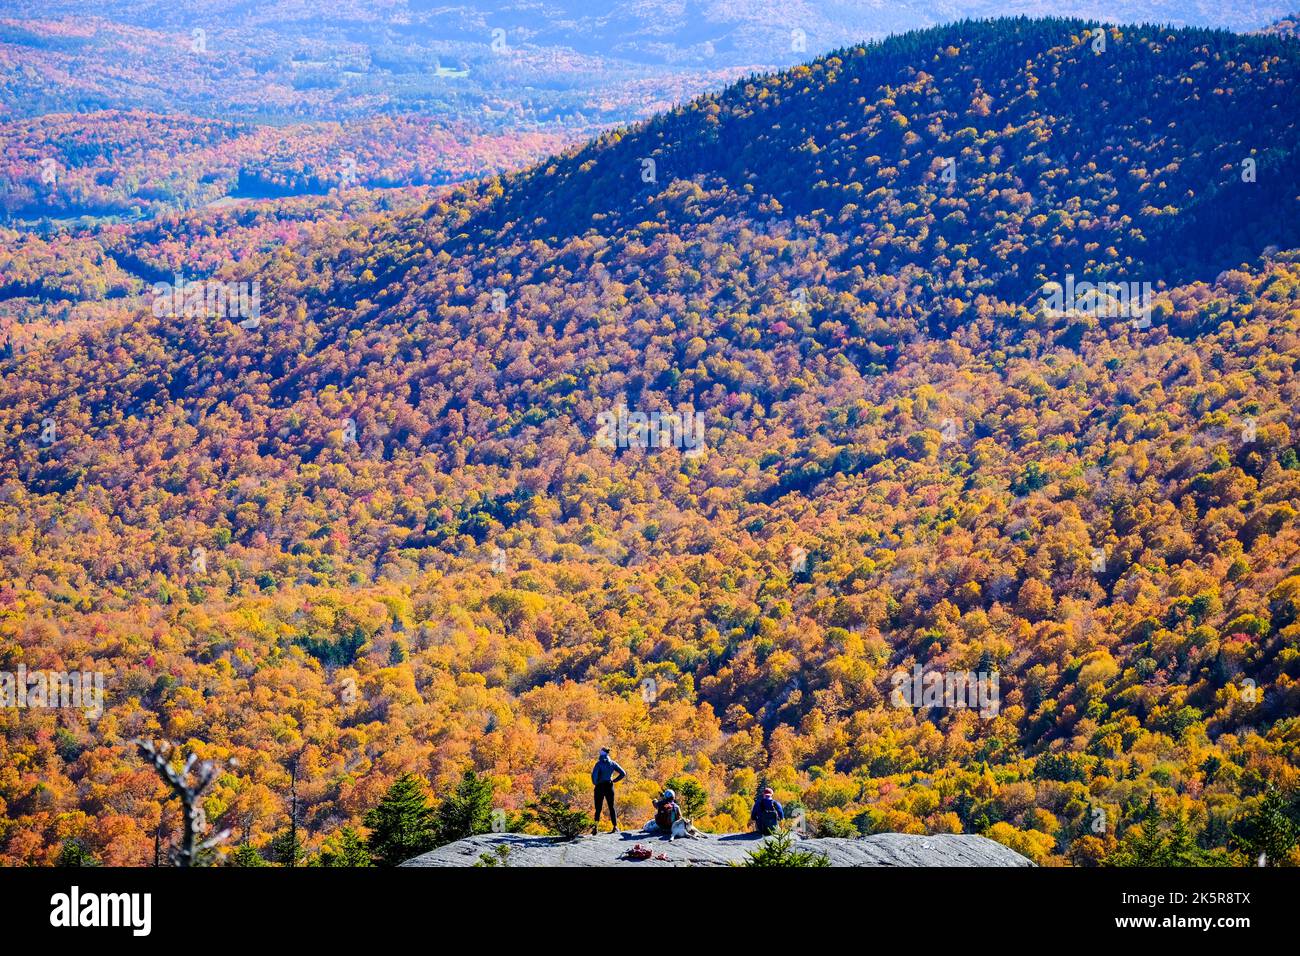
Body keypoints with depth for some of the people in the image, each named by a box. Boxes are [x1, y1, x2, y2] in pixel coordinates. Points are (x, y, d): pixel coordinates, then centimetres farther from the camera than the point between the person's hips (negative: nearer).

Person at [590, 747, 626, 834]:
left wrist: (595, 783, -6)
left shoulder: (599, 763, -10)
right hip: (609, 786, 3)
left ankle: (596, 826, -13)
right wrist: (614, 780, 9)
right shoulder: (612, 763, 3)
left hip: (600, 787, -3)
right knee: (611, 807, 14)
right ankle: (615, 826, 12)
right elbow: (623, 773, 4)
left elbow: (594, 774, -23)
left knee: (598, 808, 1)